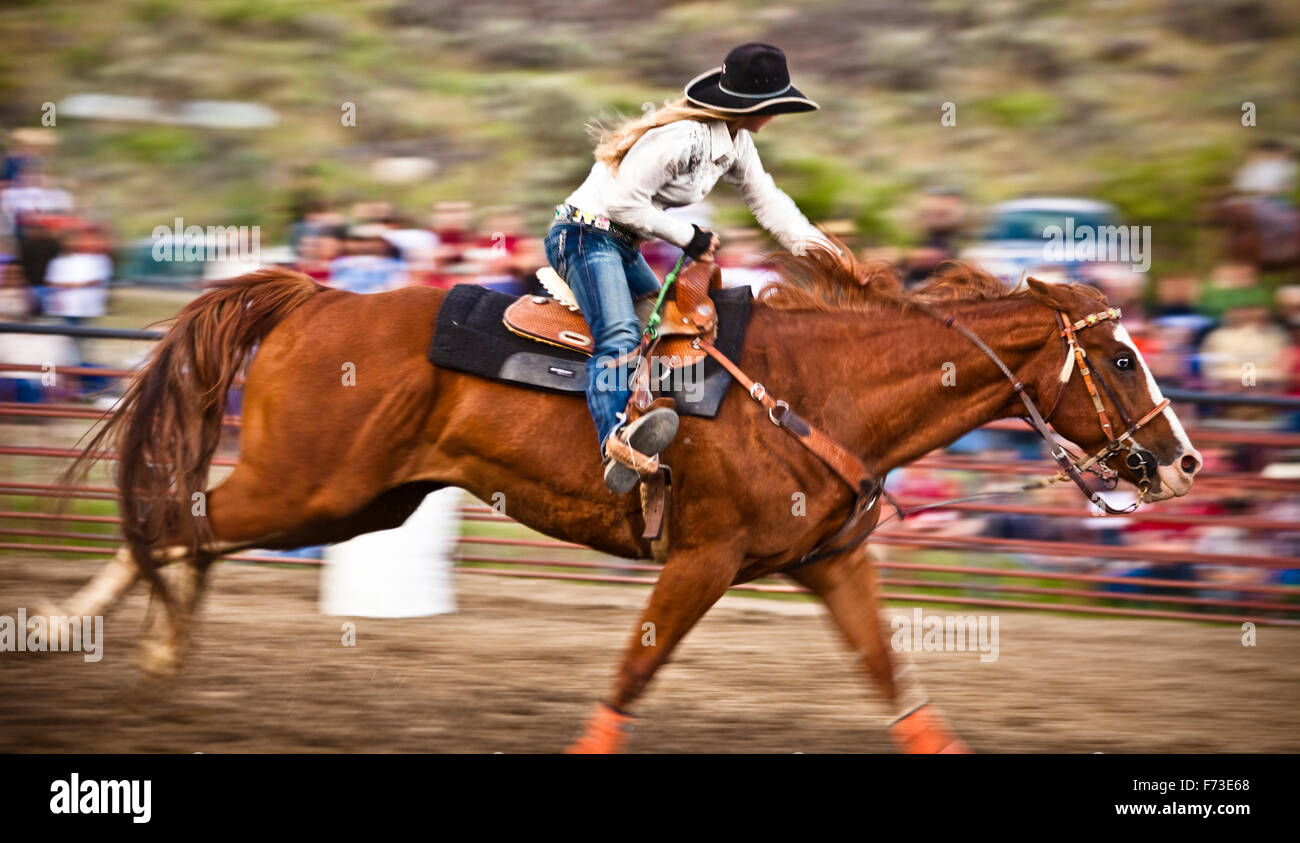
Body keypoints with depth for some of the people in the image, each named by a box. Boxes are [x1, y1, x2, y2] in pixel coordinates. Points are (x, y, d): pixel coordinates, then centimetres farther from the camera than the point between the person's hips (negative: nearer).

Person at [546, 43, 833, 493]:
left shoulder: (736, 143, 5)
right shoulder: (682, 139, -24)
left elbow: (767, 200, 15)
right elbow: (622, 203, -23)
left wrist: (819, 249, 4)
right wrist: (689, 238, -15)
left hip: (623, 248, 11)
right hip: (587, 234, -11)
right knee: (619, 334, -31)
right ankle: (616, 439, -55)